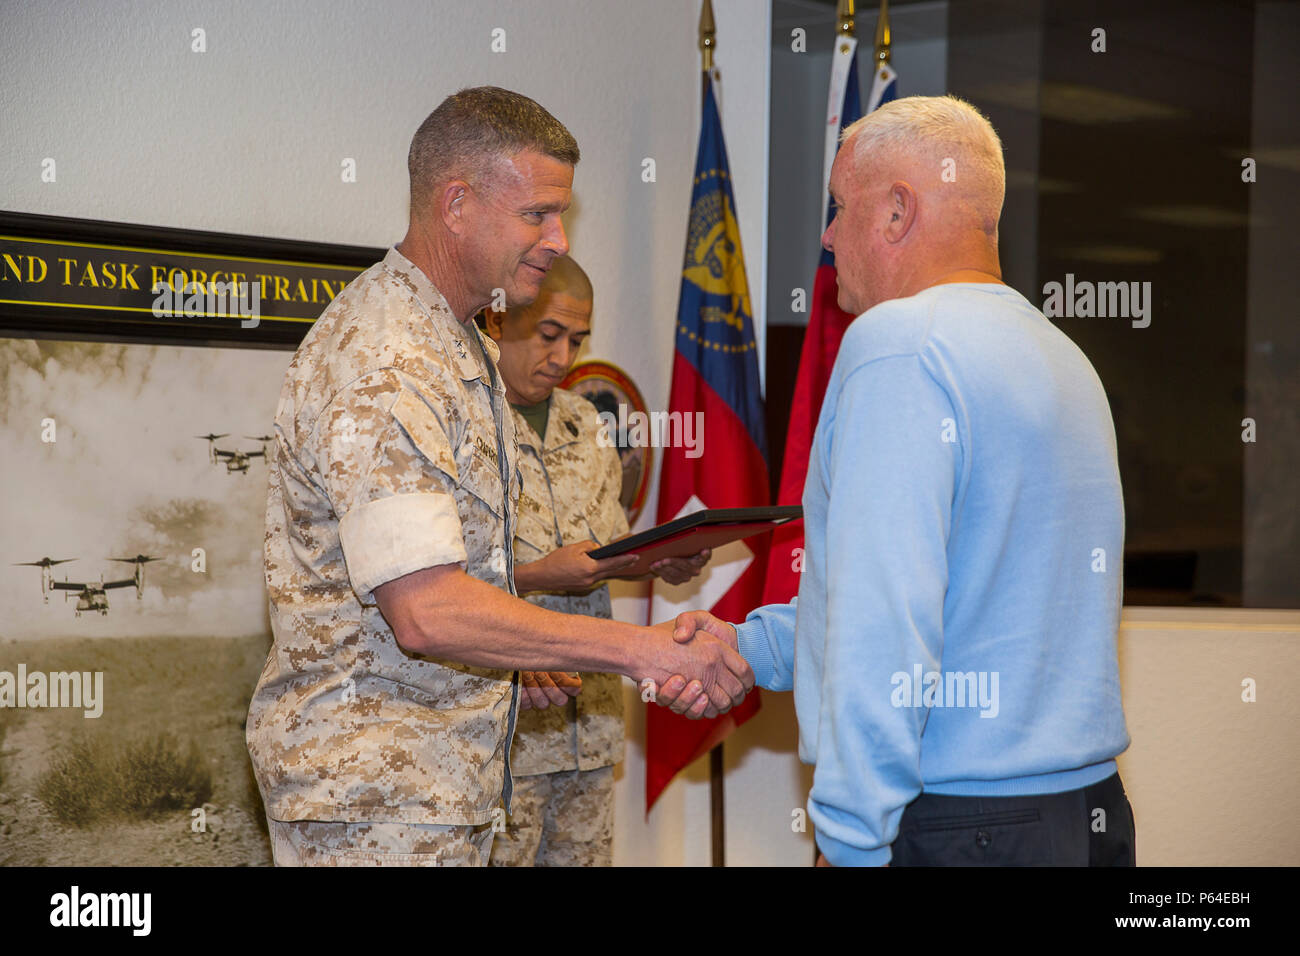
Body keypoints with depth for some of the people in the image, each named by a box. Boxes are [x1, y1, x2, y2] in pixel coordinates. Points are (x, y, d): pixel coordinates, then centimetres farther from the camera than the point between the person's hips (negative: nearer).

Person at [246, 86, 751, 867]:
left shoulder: (463, 352, 15)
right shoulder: (379, 368, -20)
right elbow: (427, 611, -28)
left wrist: (517, 658, 10)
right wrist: (636, 648, -26)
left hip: (443, 786, 10)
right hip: (374, 800, -10)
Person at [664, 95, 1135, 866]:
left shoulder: (901, 344, -14)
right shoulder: (1063, 357, 14)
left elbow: (886, 624, -21)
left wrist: (850, 843, -18)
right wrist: (758, 645, 19)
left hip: (957, 829, -8)